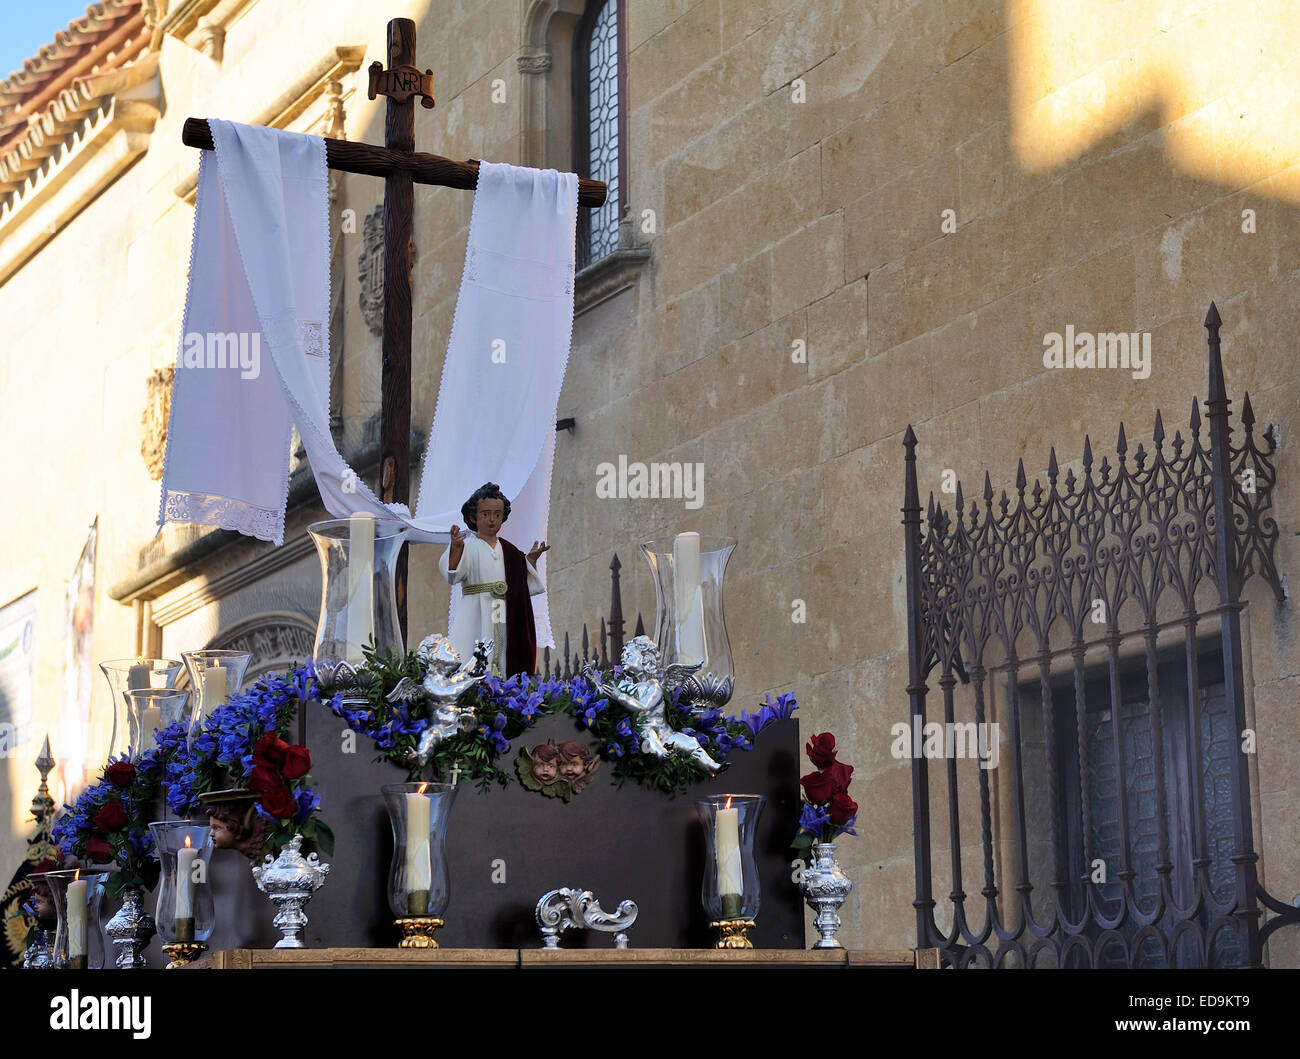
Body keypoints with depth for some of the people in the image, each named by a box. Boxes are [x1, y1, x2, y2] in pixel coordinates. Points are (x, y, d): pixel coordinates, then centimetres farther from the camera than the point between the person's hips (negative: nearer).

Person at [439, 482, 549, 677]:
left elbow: (527, 587, 17)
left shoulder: (509, 551, 17)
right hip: (475, 619, -5)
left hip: (505, 622, 5)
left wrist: (531, 559, 6)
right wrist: (456, 549, -36)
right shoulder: (467, 545, 1)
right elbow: (452, 573, -18)